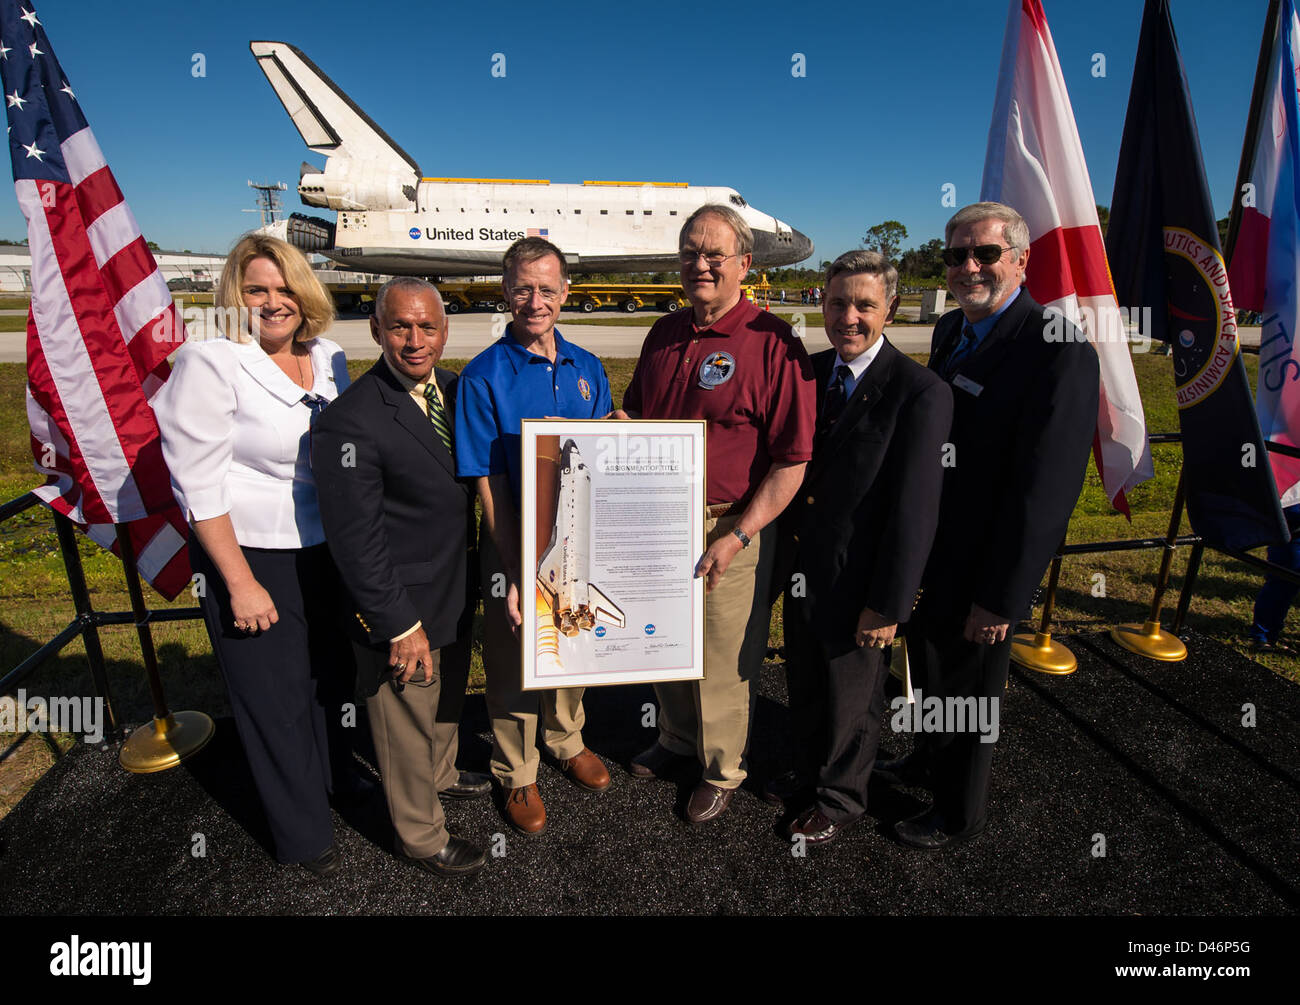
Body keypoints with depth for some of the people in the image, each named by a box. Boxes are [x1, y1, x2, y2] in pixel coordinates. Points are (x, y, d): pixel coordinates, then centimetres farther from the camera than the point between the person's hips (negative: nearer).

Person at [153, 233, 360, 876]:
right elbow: (199, 484, -15)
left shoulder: (329, 361, 3)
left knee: (333, 673, 21)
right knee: (275, 697, 10)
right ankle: (303, 833, 33)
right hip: (250, 555, -5)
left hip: (326, 550, 6)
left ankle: (333, 775, 50)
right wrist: (240, 583, -16)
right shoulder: (210, 363, -14)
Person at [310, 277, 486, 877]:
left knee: (446, 700, 29)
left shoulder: (453, 389, 0)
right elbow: (355, 539, -22)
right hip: (403, 607, -7)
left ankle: (444, 773, 55)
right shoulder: (351, 422, -23)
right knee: (407, 725, 14)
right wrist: (400, 625, -20)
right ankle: (422, 836, 37)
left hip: (454, 592, 7)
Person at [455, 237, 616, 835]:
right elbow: (488, 483, -15)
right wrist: (515, 573, -20)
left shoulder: (586, 367, 3)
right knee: (515, 662, 11)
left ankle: (566, 741, 48)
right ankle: (516, 775, 35)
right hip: (514, 545, -4)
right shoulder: (484, 376, -12)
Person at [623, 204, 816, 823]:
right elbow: (637, 413, 20)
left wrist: (737, 538, -20)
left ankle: (723, 770, 35)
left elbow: (792, 462, -16)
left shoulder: (773, 344, -14)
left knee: (725, 663, 10)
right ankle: (677, 741, 48)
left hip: (729, 528, -6)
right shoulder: (664, 334, 7)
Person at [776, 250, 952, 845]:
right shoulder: (809, 372, 2)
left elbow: (915, 510, -18)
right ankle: (808, 776, 50)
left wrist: (888, 604, -17)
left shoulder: (921, 393, -18)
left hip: (858, 584, -6)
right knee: (804, 686, 23)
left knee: (851, 698, 16)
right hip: (801, 571, 6)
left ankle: (840, 799, 42)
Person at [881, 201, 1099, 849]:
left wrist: (1002, 596, -22)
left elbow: (1046, 488, -24)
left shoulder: (1058, 352, -22)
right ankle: (929, 760, 53)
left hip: (984, 569, -7)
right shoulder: (951, 330, 4)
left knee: (969, 686, 13)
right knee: (928, 667, 26)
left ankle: (960, 812, 38)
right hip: (932, 551, 8)